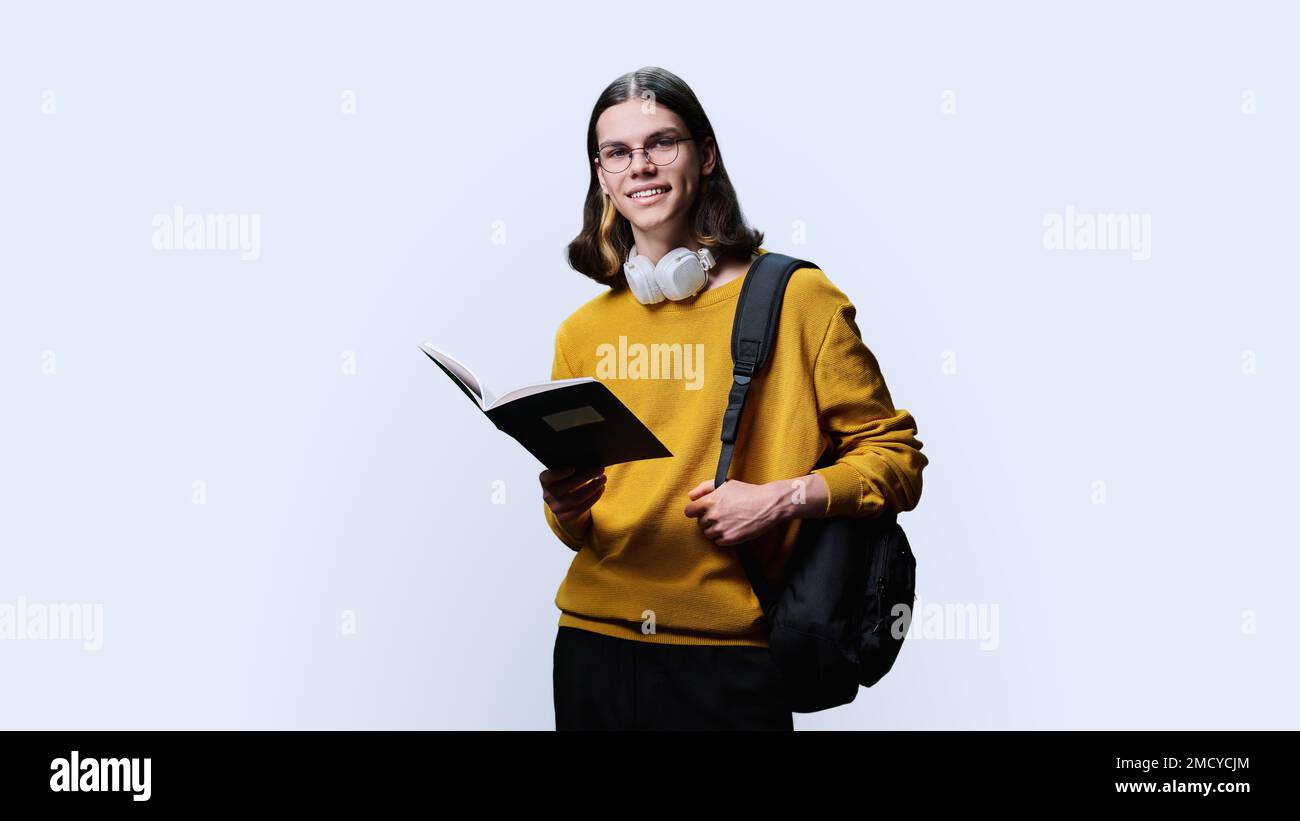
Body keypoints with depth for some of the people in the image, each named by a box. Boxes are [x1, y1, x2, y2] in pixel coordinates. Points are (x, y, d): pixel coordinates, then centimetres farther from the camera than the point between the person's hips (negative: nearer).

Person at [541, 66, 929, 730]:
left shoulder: (796, 298, -3)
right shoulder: (583, 332, 8)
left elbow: (895, 456, -2)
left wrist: (785, 497, -16)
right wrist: (565, 509, -6)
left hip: (731, 655, -3)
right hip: (592, 641, 4)